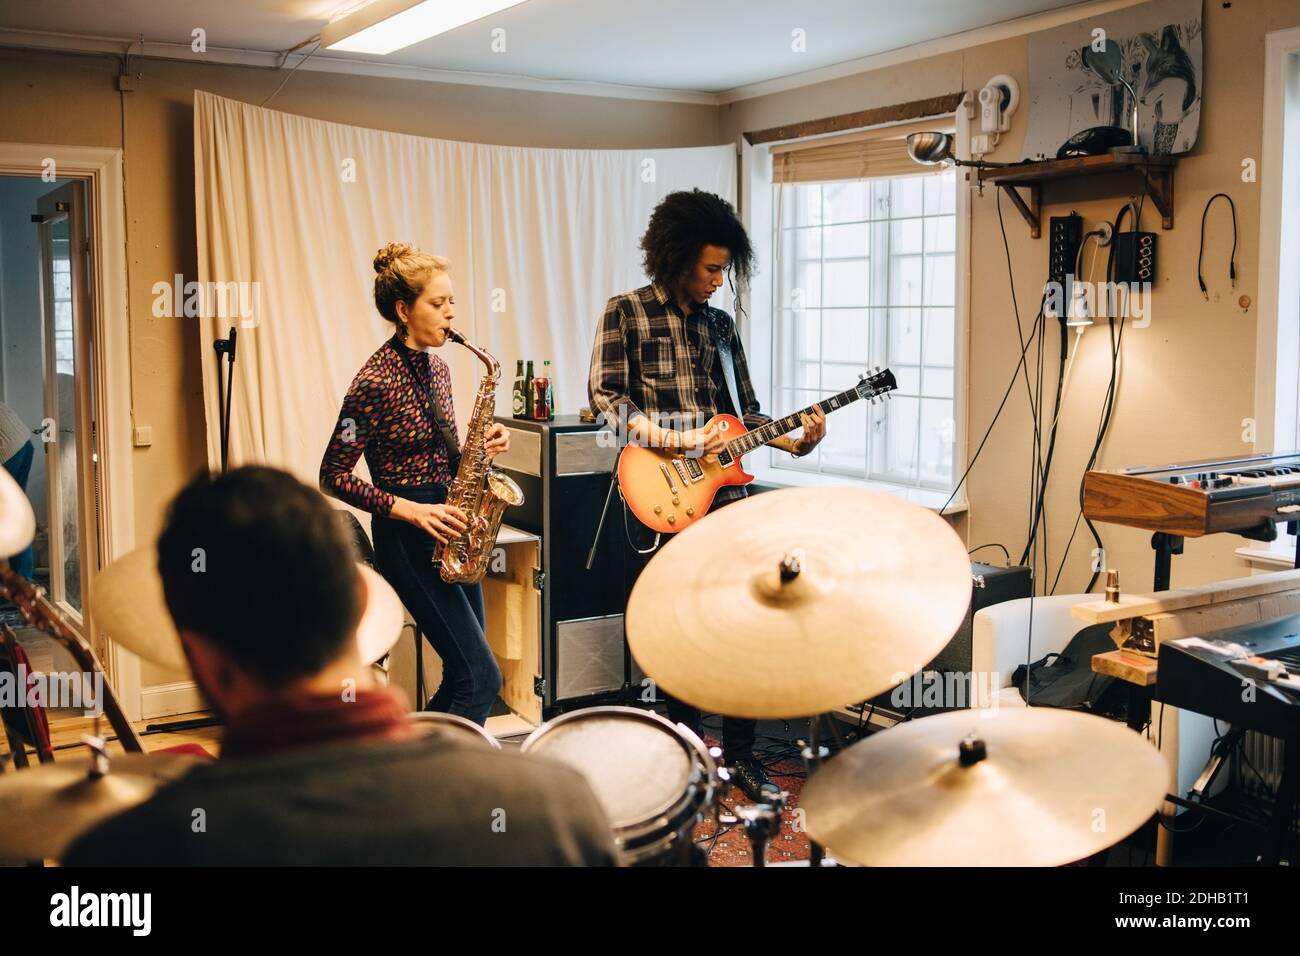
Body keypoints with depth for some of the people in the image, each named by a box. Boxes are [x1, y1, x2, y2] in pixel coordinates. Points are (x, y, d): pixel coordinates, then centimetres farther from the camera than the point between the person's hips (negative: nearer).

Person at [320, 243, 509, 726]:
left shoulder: (436, 367, 9)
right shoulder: (376, 380, -15)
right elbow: (333, 475, -14)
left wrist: (481, 445, -1)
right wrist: (410, 510, -21)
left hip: (449, 528, 8)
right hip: (407, 536, -8)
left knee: (465, 674, 13)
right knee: (481, 676, -11)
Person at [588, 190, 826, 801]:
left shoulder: (719, 325, 15)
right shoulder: (626, 312, 0)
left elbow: (745, 410, 17)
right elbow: (605, 397, -9)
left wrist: (796, 440, 0)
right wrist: (679, 439, -16)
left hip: (721, 486, 4)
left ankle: (739, 752, 13)